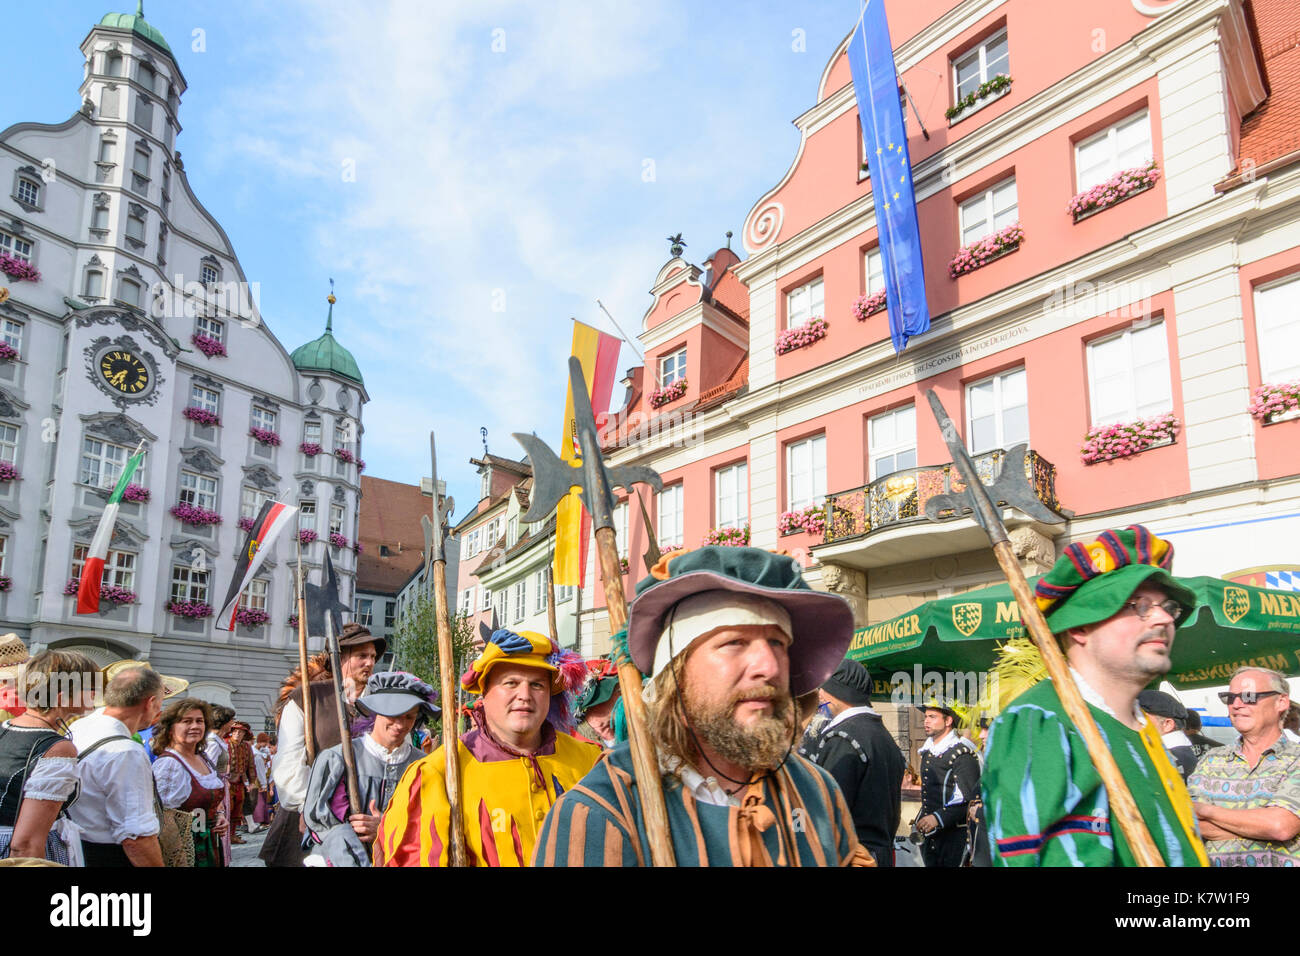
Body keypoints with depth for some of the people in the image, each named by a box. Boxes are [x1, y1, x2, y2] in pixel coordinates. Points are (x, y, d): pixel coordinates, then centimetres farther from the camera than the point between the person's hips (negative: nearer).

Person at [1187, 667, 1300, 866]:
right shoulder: (1211, 761, 12)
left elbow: (1280, 826, -13)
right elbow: (1187, 824, 1)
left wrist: (1206, 810, -3)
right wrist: (1259, 827, -8)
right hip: (1212, 861, 3)